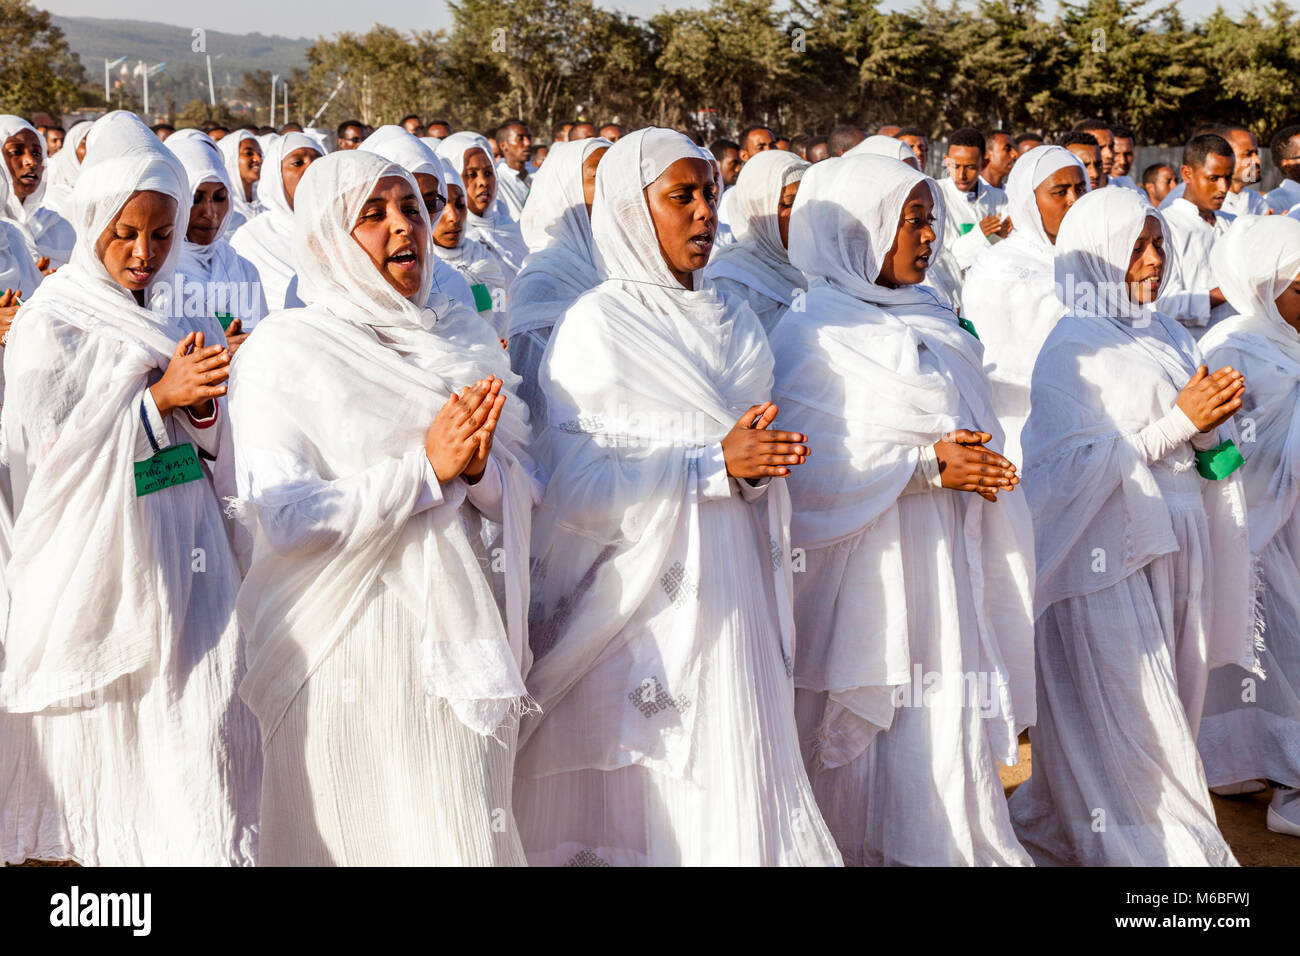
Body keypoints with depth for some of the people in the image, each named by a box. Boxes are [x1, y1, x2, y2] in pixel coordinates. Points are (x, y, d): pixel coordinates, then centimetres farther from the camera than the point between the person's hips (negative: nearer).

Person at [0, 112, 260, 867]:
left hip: (184, 560, 4)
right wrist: (158, 397, -16)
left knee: (202, 734, -3)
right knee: (103, 744, 6)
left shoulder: (176, 321, 10)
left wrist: (201, 406, -11)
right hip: (98, 564, -4)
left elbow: (214, 449, 11)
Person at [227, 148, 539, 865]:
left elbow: (522, 498, 10)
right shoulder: (284, 351, -5)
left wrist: (480, 469, -12)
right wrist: (425, 468, -18)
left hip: (454, 643, 4)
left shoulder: (460, 344, 11)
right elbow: (285, 518, -15)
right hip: (346, 655, -4)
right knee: (357, 835, 4)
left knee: (466, 838, 5)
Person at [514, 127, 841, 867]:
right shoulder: (594, 327, -5)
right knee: (641, 804, -3)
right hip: (639, 614, -5)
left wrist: (758, 466, -7)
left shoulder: (738, 327, 13)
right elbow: (577, 484, -14)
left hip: (729, 604, 5)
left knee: (732, 777, 4)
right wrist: (713, 465, -18)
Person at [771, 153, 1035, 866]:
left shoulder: (931, 325, 16)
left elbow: (972, 436, 23)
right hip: (870, 584, -7)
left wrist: (976, 468, 3)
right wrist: (924, 465, -18)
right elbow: (801, 465, -18)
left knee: (947, 744, 6)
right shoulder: (813, 334, -9)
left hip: (947, 568, 7)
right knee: (871, 748, -3)